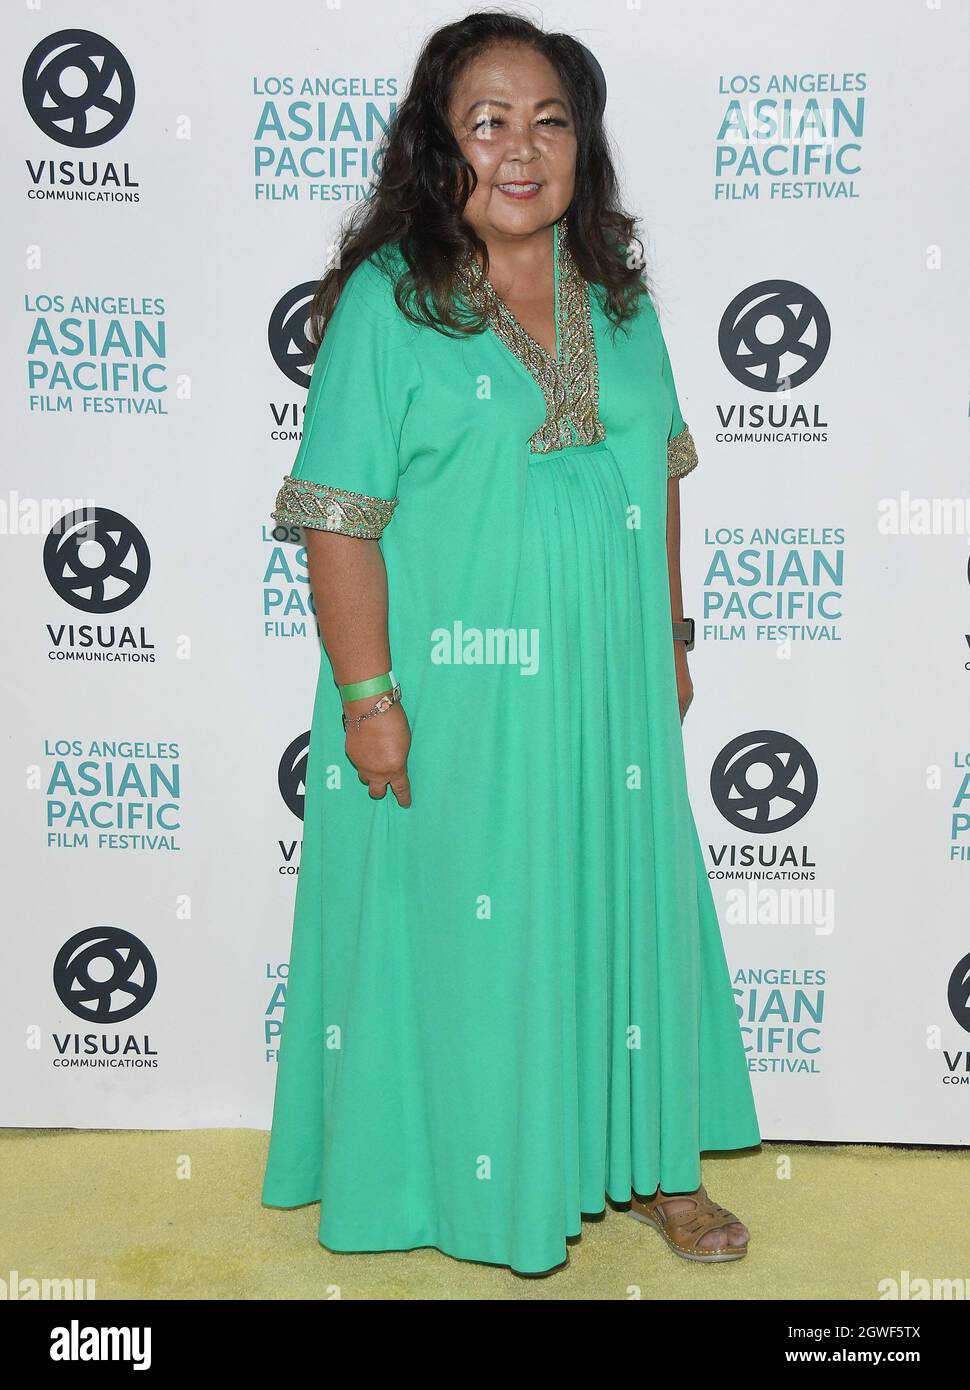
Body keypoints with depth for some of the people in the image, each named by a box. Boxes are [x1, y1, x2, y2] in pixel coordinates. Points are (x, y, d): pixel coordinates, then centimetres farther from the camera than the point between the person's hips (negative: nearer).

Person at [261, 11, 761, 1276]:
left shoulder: (616, 296, 7)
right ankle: (490, 1177, 29)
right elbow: (340, 516, -14)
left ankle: (647, 1155, 33)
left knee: (627, 903, 14)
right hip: (455, 696, -5)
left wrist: (670, 638, 13)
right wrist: (366, 693, -17)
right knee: (469, 922, 7)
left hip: (608, 685, 5)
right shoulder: (386, 303, -10)